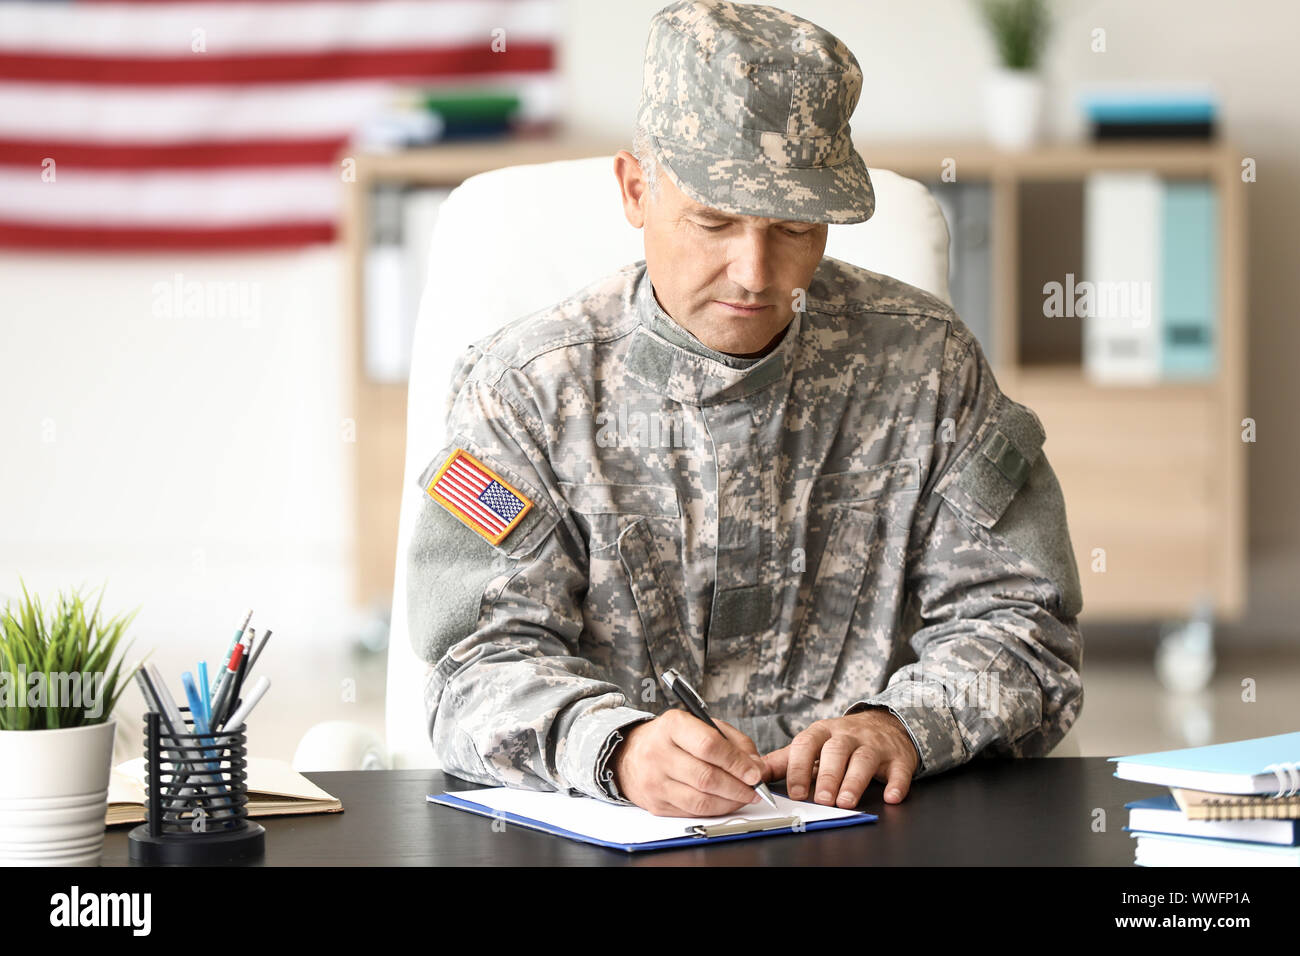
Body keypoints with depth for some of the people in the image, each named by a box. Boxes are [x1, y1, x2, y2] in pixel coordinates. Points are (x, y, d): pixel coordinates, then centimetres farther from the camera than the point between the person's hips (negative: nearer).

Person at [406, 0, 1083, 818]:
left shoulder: (925, 363, 5)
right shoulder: (521, 388, 0)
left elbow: (1018, 623, 3)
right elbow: (488, 666, -7)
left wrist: (902, 725, -18)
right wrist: (617, 746, -28)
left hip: (864, 834, 2)